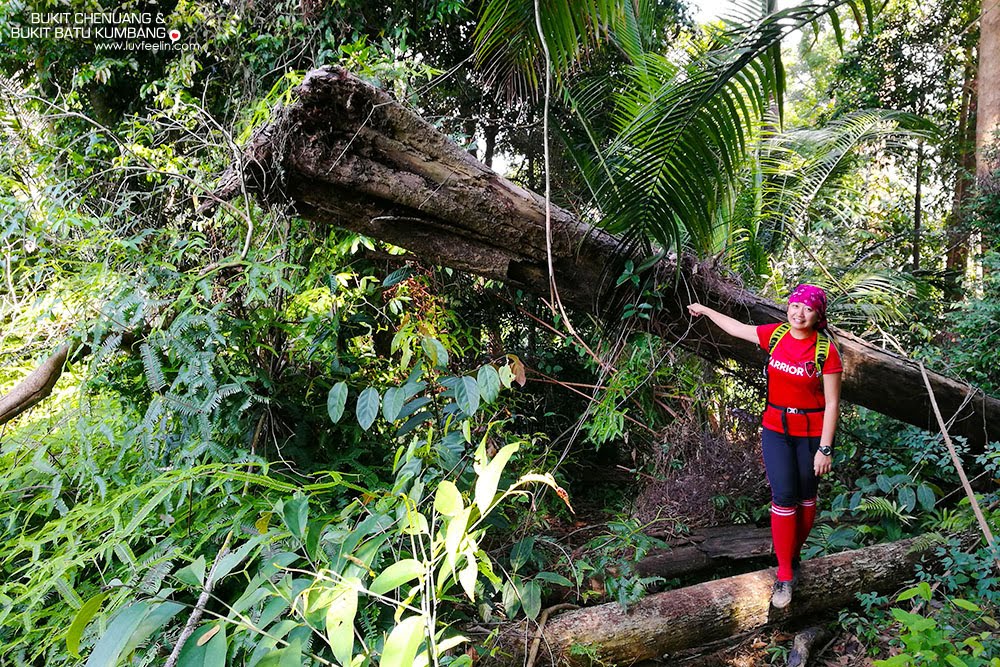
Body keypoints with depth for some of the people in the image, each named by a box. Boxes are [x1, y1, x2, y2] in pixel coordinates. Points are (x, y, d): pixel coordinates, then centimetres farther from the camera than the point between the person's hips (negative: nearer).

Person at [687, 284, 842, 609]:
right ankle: (785, 574, 3)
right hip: (776, 430, 2)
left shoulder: (826, 351, -14)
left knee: (806, 499, 10)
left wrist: (825, 449, -14)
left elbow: (832, 403, -12)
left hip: (811, 435, -2)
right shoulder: (776, 335, -2)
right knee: (783, 497, -5)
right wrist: (706, 311, 29)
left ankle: (794, 556, 31)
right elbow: (737, 328, 16)